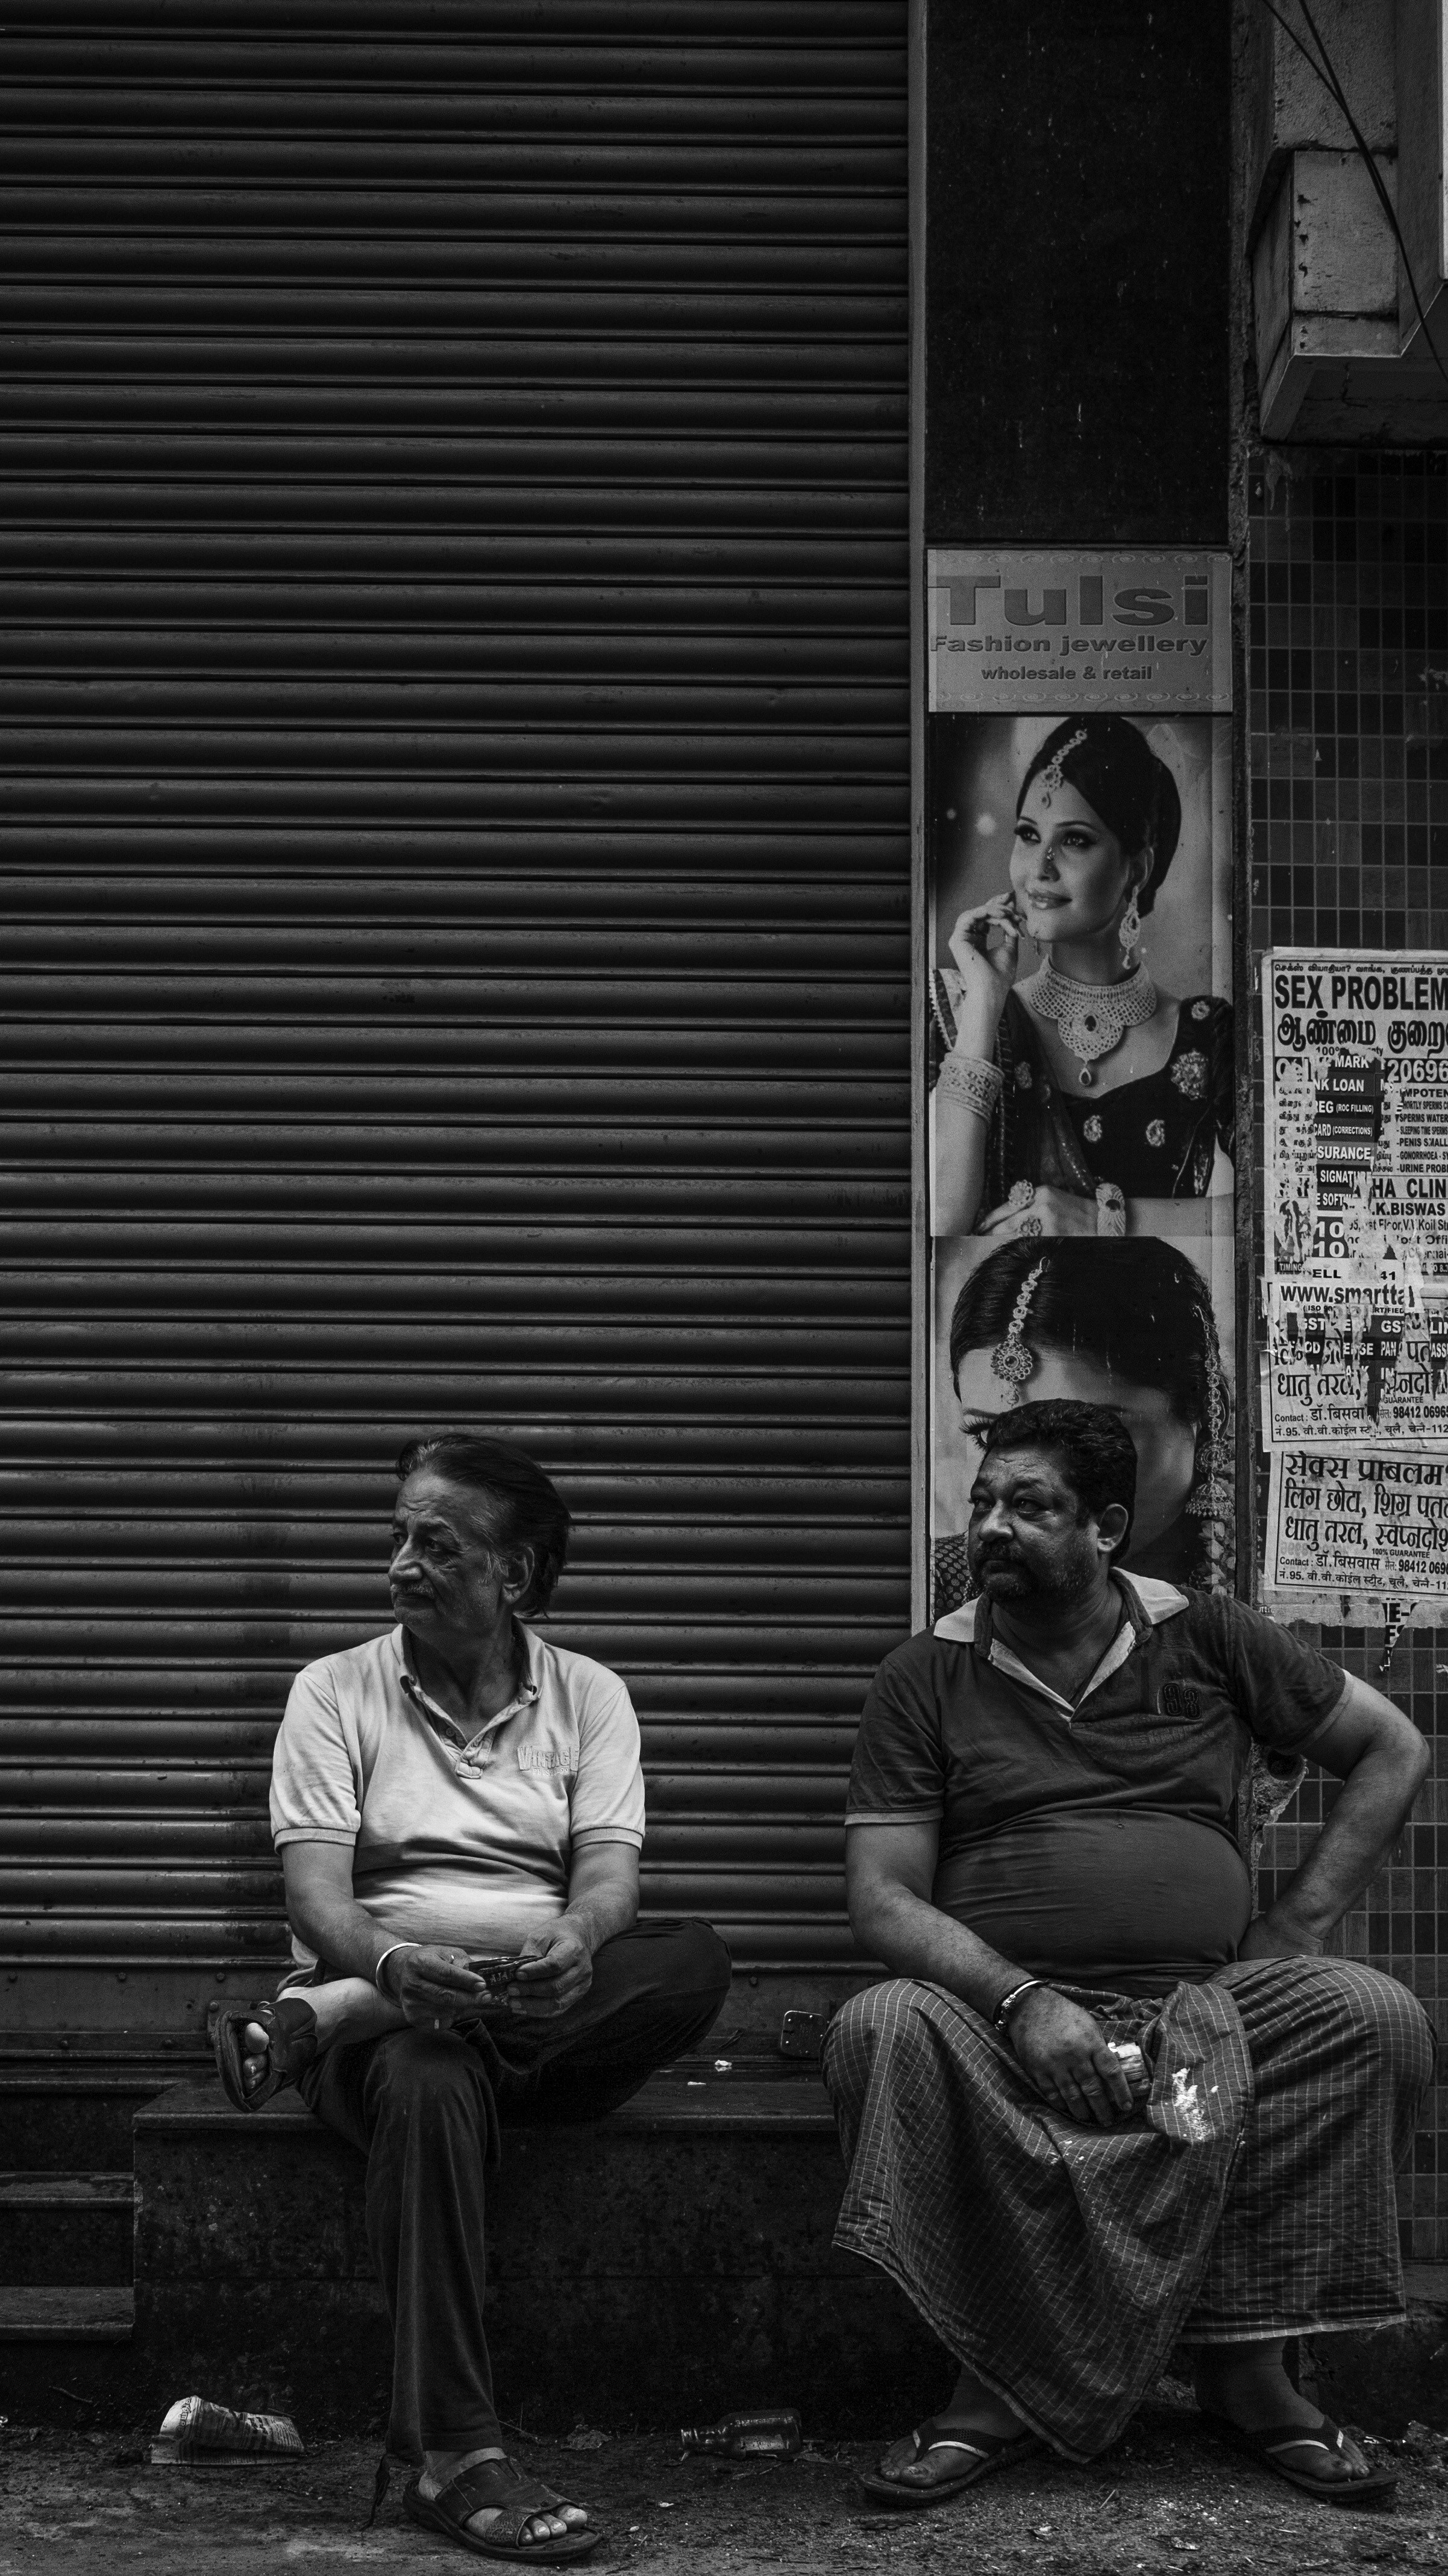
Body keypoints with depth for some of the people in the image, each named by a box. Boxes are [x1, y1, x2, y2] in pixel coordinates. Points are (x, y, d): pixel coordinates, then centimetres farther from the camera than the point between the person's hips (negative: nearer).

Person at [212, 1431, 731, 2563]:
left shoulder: (589, 1696, 12)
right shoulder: (337, 1693, 7)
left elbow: (610, 1874, -3)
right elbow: (315, 1891, -6)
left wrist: (576, 1942, -30)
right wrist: (390, 1959, -30)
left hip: (548, 2009, 2)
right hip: (388, 2002, -2)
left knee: (696, 1960, -30)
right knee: (428, 2081, -39)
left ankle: (312, 2024, -29)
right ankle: (455, 2455, -40)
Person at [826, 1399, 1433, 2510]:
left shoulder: (1205, 1638, 10)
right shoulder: (926, 1679, 7)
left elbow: (1393, 1750, 15)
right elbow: (883, 1899, 0)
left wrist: (1294, 1927, 3)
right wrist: (1021, 2000, -18)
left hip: (1207, 2001, 1)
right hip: (1004, 2004, -1)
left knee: (1378, 2020, -25)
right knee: (878, 2033, -32)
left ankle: (1249, 2367, -14)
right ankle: (997, 2381, -22)